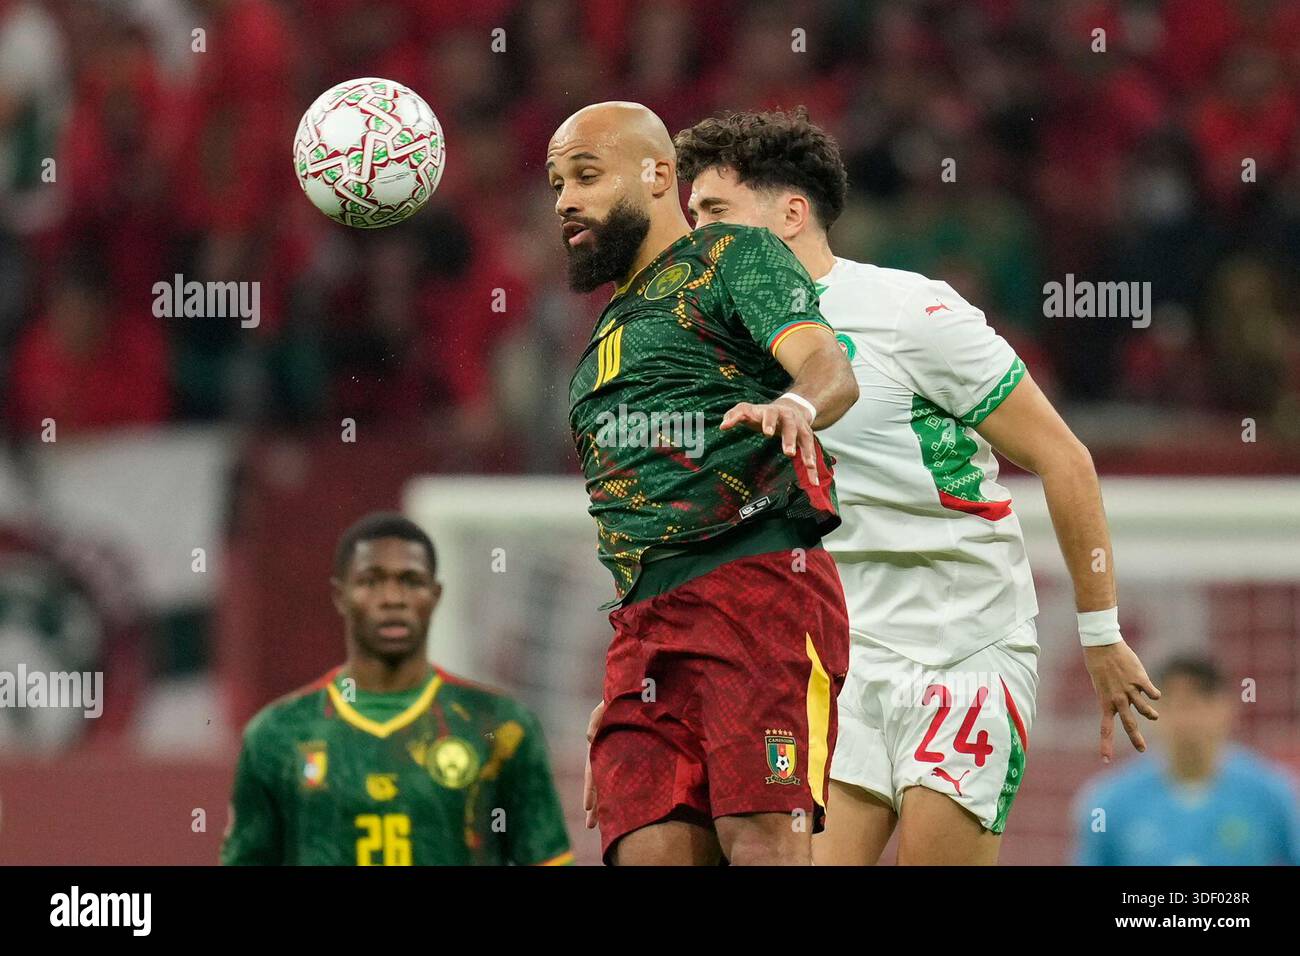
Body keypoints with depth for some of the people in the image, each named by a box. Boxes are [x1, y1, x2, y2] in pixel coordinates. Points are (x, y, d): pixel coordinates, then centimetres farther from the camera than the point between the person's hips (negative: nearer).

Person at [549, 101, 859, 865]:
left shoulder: (735, 258, 7)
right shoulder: (612, 328, 30)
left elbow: (828, 367, -10)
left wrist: (795, 404, -36)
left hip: (759, 580, -7)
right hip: (646, 619, 7)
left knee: (764, 844, -21)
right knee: (652, 850, -10)